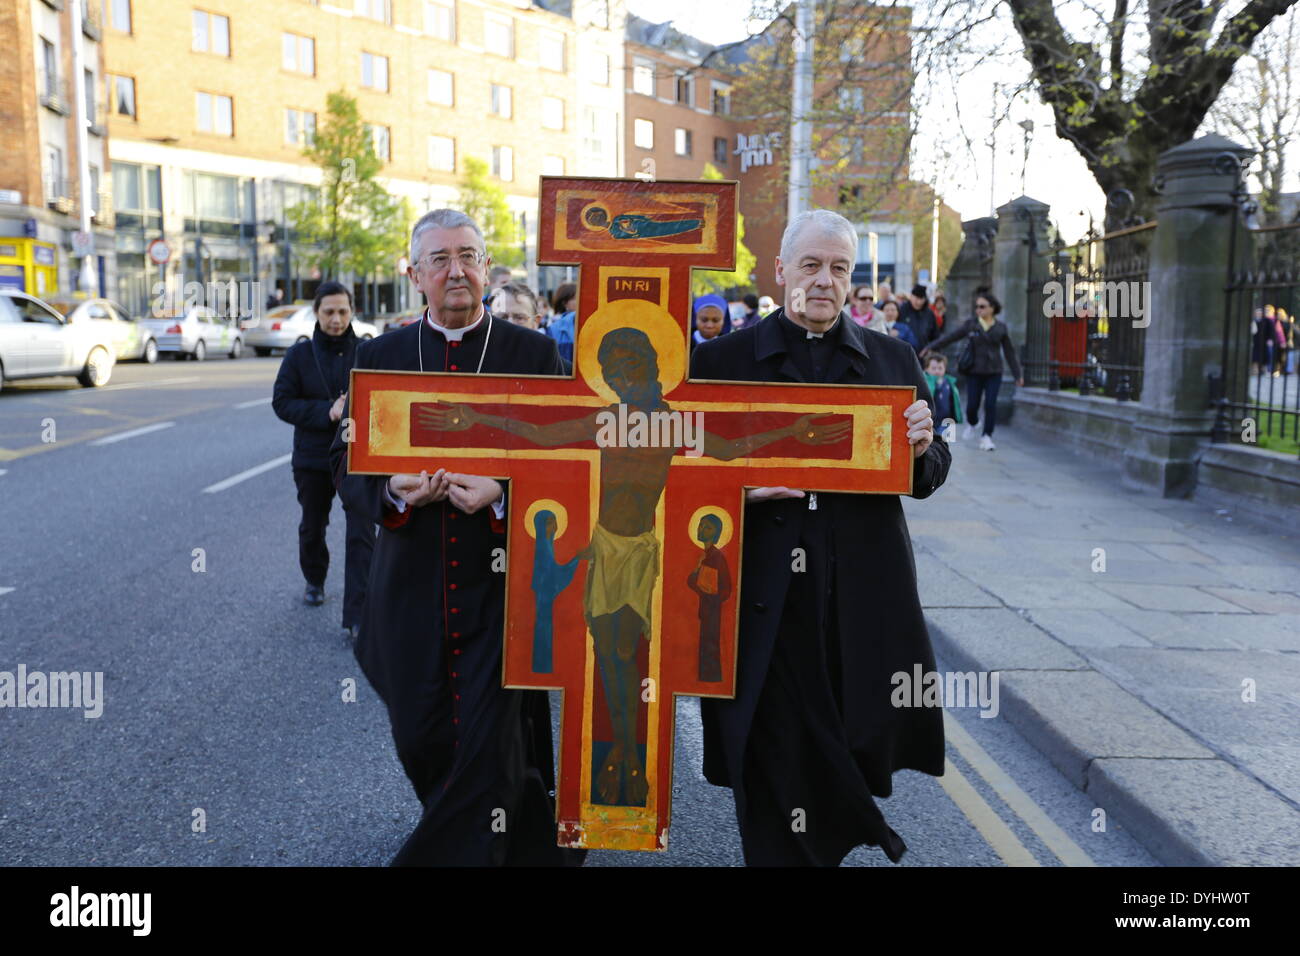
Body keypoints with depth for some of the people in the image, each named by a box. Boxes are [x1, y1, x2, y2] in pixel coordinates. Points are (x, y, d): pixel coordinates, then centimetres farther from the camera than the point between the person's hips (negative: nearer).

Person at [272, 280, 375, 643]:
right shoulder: (300, 354, -1)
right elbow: (281, 401, -4)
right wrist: (326, 412, -18)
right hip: (312, 458, 3)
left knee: (361, 535, -10)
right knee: (312, 527, 22)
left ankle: (356, 618, -8)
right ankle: (315, 581, 50)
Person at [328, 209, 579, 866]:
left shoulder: (536, 355, 0)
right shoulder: (379, 357, 7)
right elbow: (348, 452, 9)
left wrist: (503, 494, -19)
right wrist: (392, 488, -12)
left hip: (504, 580, -3)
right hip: (412, 585, 3)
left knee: (489, 744, -2)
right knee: (420, 740, 13)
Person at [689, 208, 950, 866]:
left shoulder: (893, 359, 10)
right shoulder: (720, 360, 3)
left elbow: (930, 477, 12)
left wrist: (920, 448, -11)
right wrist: (740, 486, -18)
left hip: (863, 598, 2)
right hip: (766, 603, -2)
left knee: (867, 742, 10)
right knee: (777, 761, 3)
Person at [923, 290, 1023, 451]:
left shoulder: (1001, 327, 3)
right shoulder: (970, 324, 1)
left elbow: (1009, 351, 7)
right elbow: (949, 337, 3)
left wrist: (1017, 374, 7)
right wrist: (931, 348, -3)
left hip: (994, 372, 0)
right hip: (974, 371, 0)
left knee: (991, 404, -8)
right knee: (972, 404, -2)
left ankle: (987, 437, 2)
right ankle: (972, 423, 31)